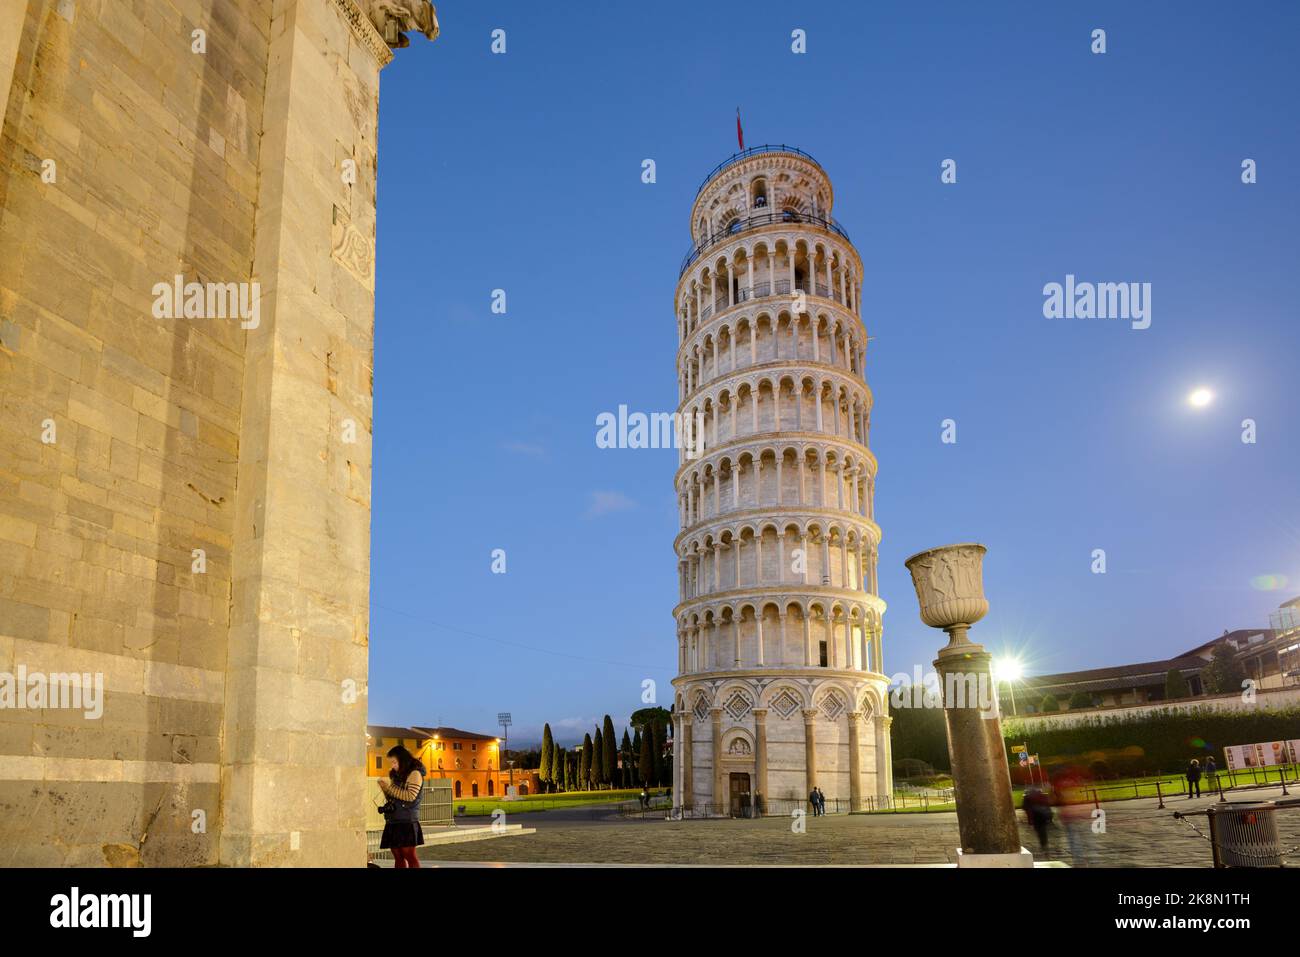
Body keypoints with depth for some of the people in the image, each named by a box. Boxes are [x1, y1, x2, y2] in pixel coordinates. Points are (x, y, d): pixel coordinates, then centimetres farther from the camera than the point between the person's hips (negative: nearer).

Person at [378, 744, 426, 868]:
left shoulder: (414, 773, -3)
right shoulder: (397, 775, 19)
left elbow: (411, 796, -14)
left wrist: (390, 787, -11)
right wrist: (384, 788, 6)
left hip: (407, 821, -7)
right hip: (393, 821, 7)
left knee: (409, 855, -10)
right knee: (398, 857, 5)